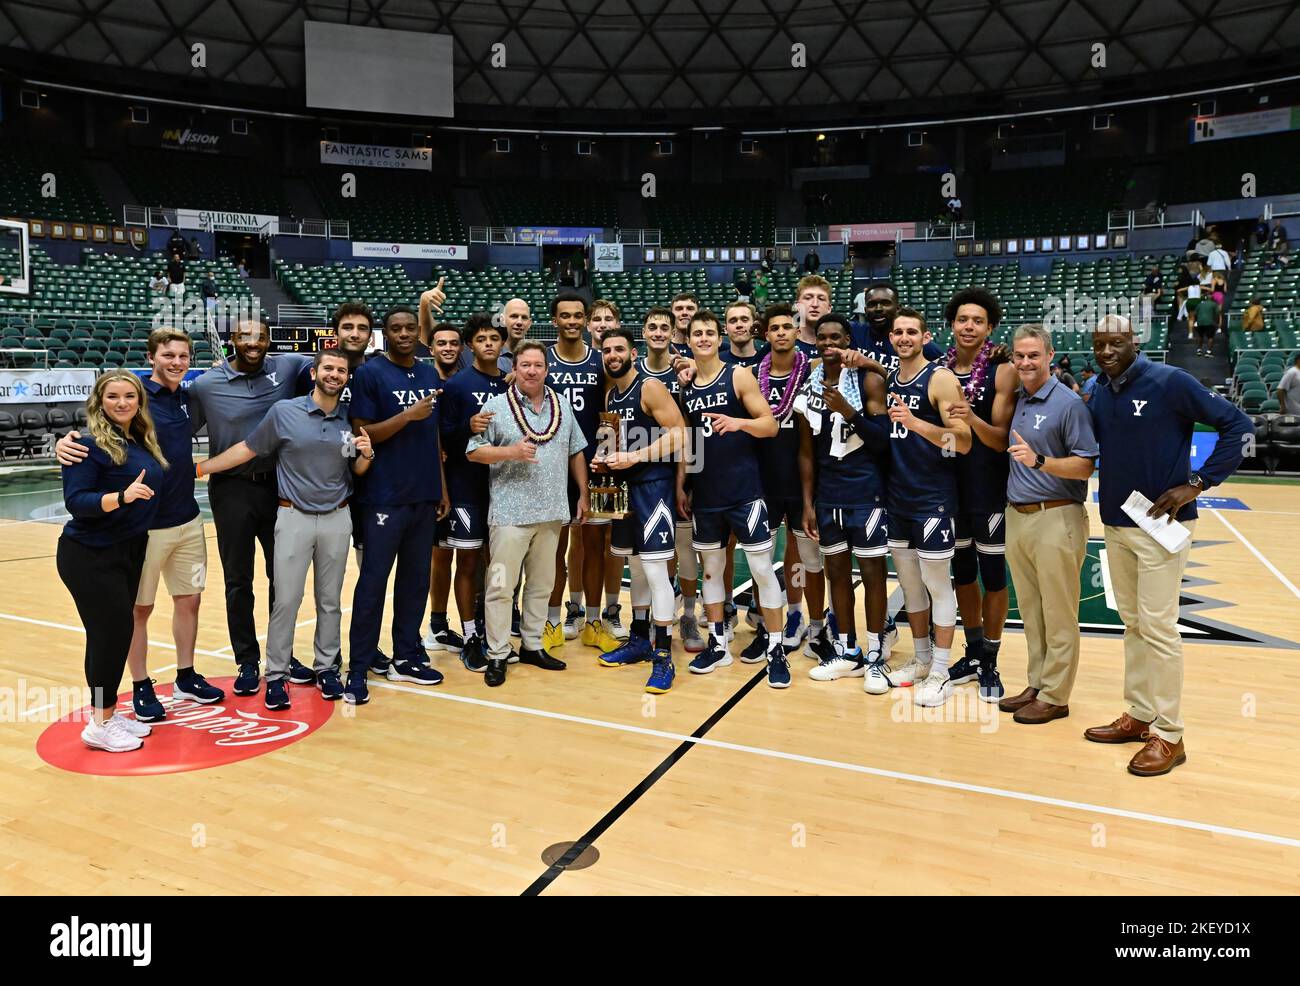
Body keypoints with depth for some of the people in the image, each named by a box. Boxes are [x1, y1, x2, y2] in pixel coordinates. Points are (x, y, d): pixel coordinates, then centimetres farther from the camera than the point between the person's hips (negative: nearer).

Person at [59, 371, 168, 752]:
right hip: (90, 556, -7)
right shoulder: (91, 444, -14)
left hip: (128, 552, 7)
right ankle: (100, 725, 6)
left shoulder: (140, 441, 8)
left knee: (112, 634, 12)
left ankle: (107, 714, 23)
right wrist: (122, 496, -32)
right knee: (113, 631, -7)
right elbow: (75, 500, -20)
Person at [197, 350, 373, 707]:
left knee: (330, 601, 11)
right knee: (286, 600, 0)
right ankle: (277, 675, 11)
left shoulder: (351, 420, 3)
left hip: (337, 519, 3)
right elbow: (247, 449, 1)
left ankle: (327, 668, 23)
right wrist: (199, 468, -2)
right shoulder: (284, 412, -6)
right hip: (294, 517, -2)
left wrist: (366, 455, -11)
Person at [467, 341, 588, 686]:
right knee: (500, 586, -2)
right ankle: (497, 654, 9)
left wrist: (583, 494, 11)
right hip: (510, 513, -4)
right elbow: (473, 451, -5)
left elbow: (576, 452, 15)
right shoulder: (496, 406, -2)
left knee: (542, 584, 13)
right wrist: (511, 452, -18)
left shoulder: (562, 404, 10)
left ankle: (532, 645, 26)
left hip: (552, 512, 5)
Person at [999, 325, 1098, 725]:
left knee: (1058, 615, 3)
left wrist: (1039, 461, -25)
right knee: (1031, 612, 15)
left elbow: (1086, 466, -12)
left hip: (1055, 518, -7)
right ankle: (1037, 683, 26)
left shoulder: (1069, 403, -9)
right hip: (1016, 516, 7)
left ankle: (1055, 696, 12)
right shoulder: (1014, 401, 10)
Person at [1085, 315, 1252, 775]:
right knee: (1132, 624, 14)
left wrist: (1196, 484, -15)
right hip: (1115, 525, 6)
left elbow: (1238, 425, -11)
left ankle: (1168, 736, 9)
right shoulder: (1099, 394, 7)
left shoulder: (1169, 381, -11)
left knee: (1157, 628, -2)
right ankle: (1140, 716, 26)